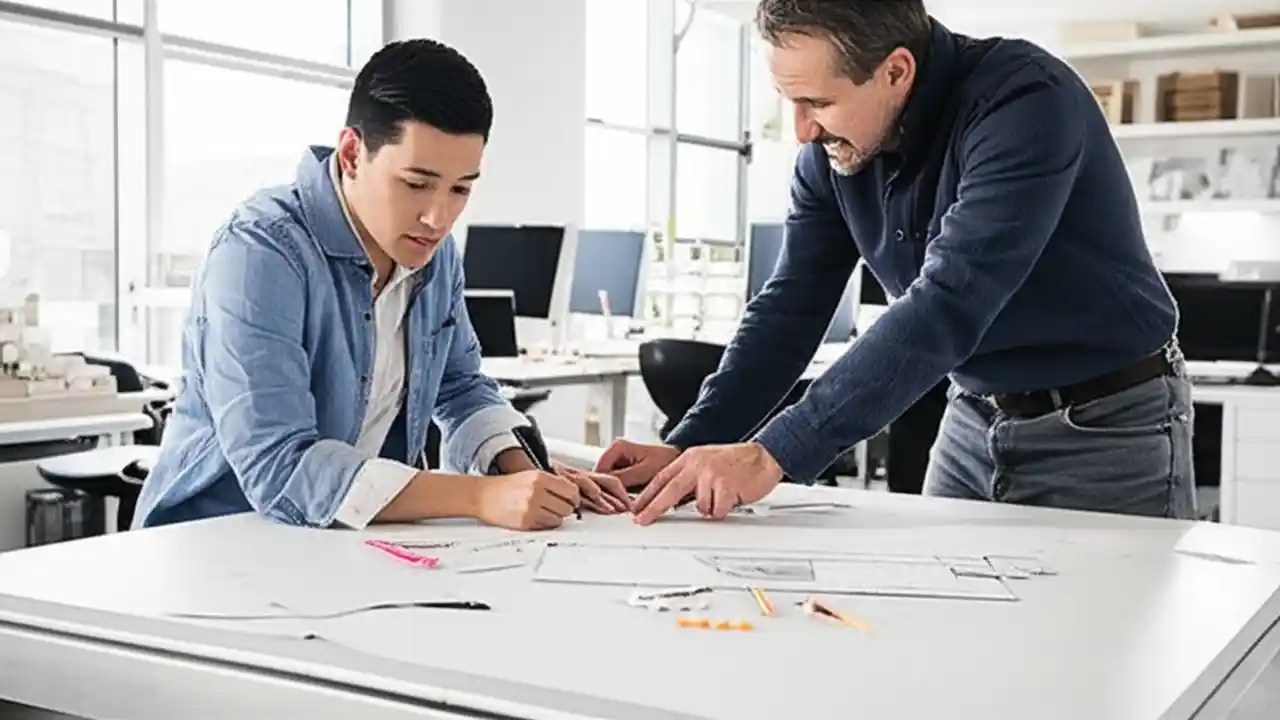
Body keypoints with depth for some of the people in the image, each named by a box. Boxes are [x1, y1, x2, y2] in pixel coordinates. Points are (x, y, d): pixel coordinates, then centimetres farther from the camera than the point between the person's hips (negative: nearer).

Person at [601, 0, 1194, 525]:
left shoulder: (1026, 104, -27)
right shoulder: (830, 149, -6)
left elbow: (946, 308, -37)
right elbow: (790, 308, -4)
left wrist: (771, 455, -41)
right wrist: (686, 449, -16)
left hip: (1111, 425, -5)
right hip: (975, 421, 6)